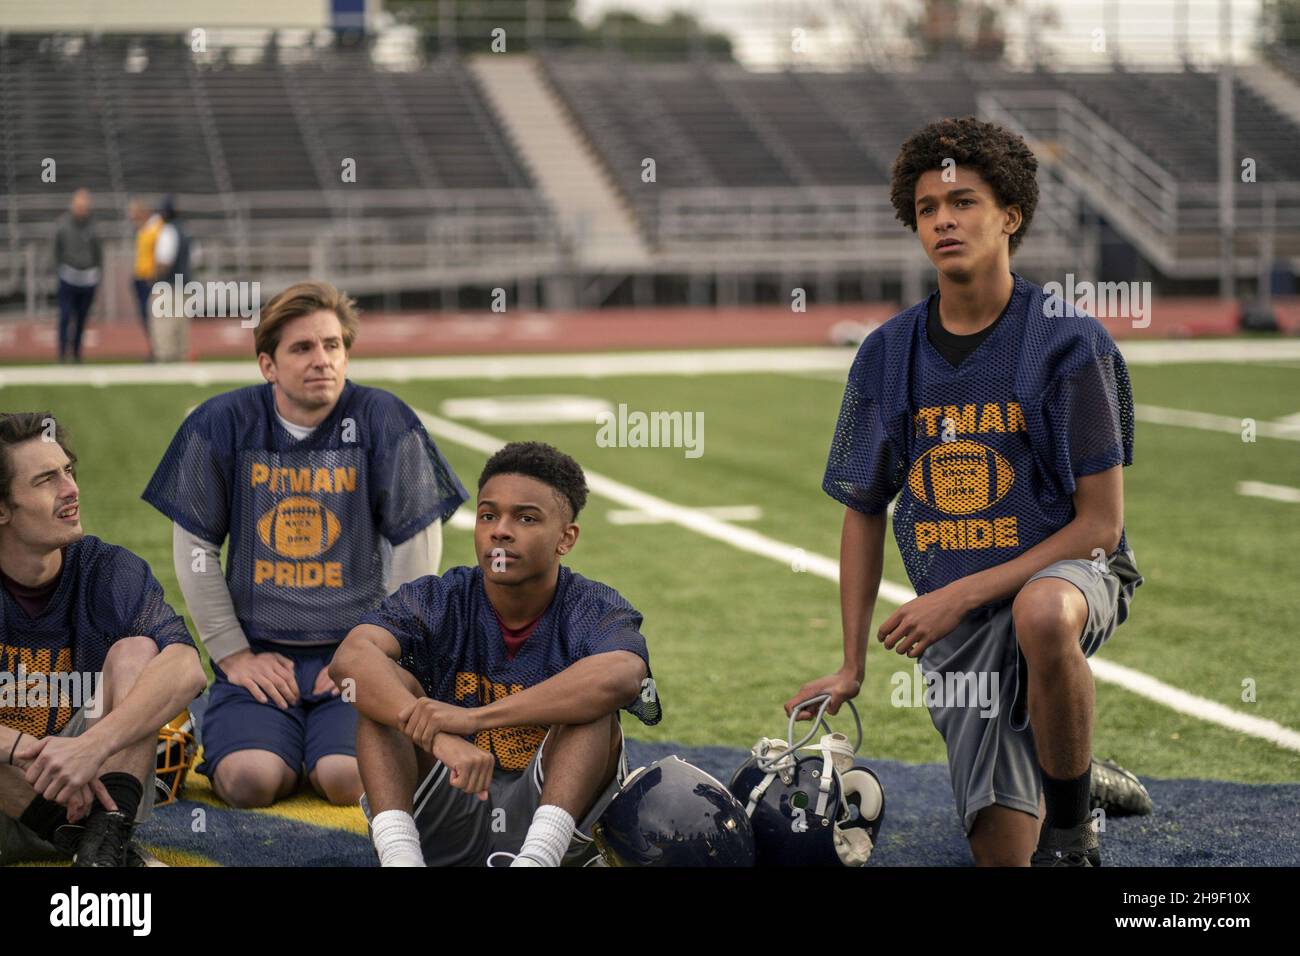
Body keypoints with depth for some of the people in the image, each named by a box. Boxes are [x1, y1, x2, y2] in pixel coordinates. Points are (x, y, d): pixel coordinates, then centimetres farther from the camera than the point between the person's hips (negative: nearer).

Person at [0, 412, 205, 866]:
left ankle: (107, 837, -34)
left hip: (101, 780, 1)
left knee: (135, 650, -19)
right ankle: (93, 841, -28)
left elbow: (187, 669, -26)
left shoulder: (108, 571, -6)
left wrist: (91, 747, -42)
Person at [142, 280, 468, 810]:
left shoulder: (384, 421, -2)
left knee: (350, 779, -25)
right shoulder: (221, 424, 0)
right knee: (250, 781, -22)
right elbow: (194, 548, 5)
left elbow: (417, 546, 1)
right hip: (258, 652, 1)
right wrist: (233, 654, 0)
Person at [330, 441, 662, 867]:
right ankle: (399, 855, -36)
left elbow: (622, 676, -34)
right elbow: (351, 658, -26)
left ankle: (536, 856, -43)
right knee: (389, 682, -18)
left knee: (590, 699, -24)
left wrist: (474, 717, -42)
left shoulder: (593, 611, -8)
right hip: (443, 829, 2)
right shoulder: (436, 602, -4)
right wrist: (441, 737, -45)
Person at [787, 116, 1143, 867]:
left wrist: (962, 594, -17)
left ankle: (1072, 833, -20)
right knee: (1003, 853, -7)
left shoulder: (1069, 343, -10)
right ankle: (1064, 769, 30)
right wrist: (852, 666, 9)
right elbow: (864, 512, 13)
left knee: (1042, 614, -42)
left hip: (1064, 572, -3)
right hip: (952, 618, 3)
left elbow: (1099, 523, -11)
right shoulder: (889, 354, 2)